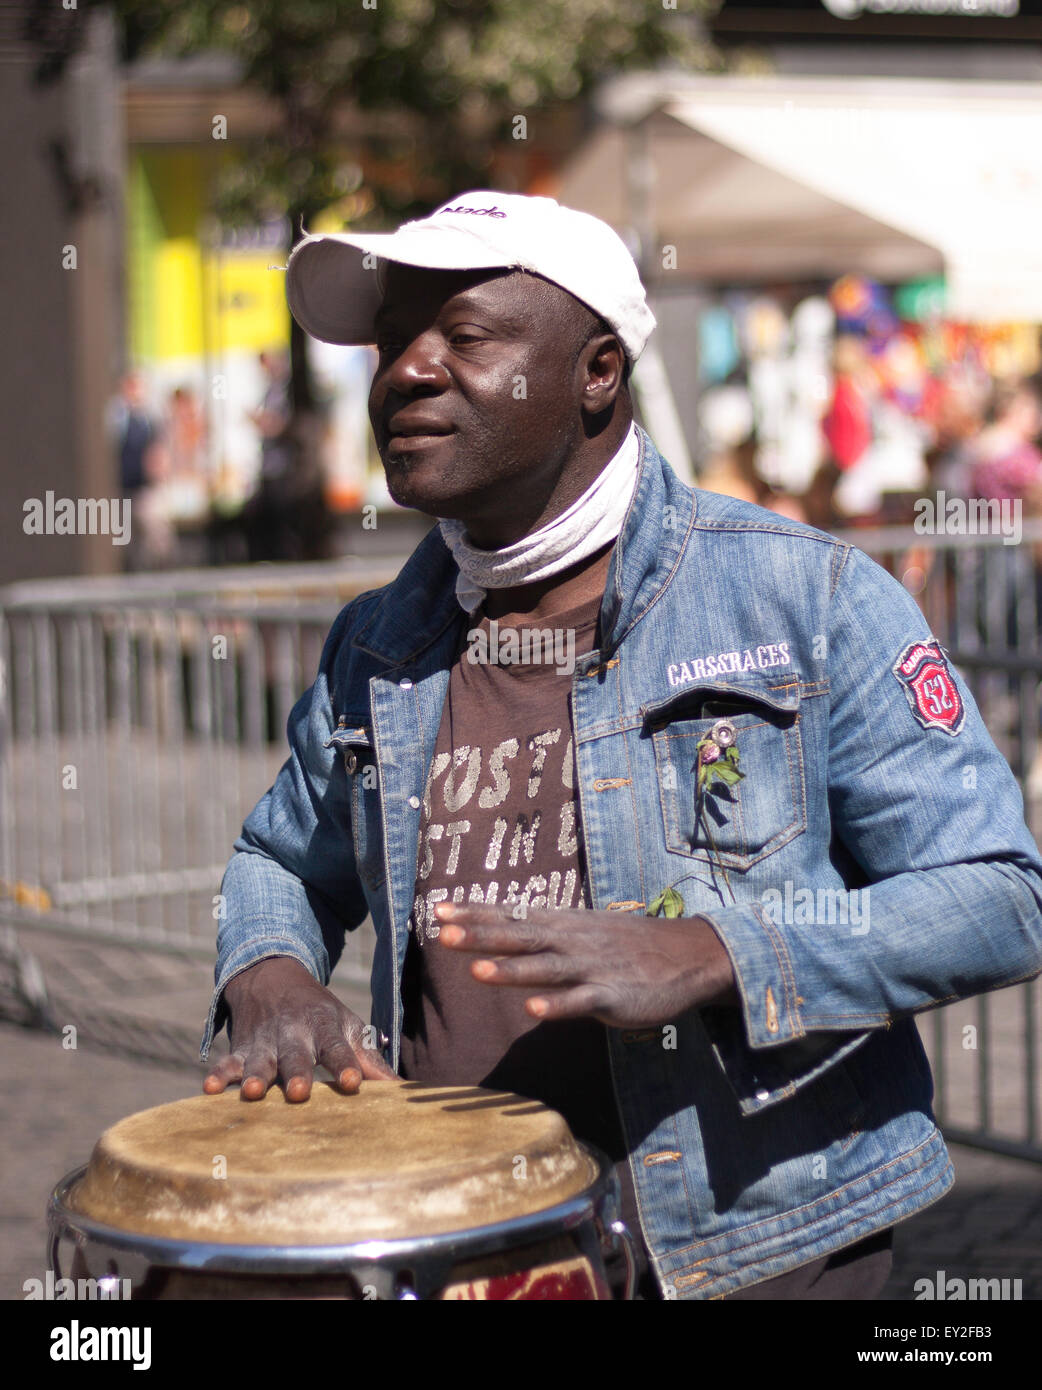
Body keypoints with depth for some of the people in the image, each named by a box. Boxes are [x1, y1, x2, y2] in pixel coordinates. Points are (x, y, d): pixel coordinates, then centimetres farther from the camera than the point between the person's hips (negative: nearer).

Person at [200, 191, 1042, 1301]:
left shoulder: (803, 598, -9)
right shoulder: (376, 651, 6)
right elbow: (282, 861, 23)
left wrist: (704, 956, -24)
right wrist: (269, 981, -1)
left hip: (750, 1248, -4)